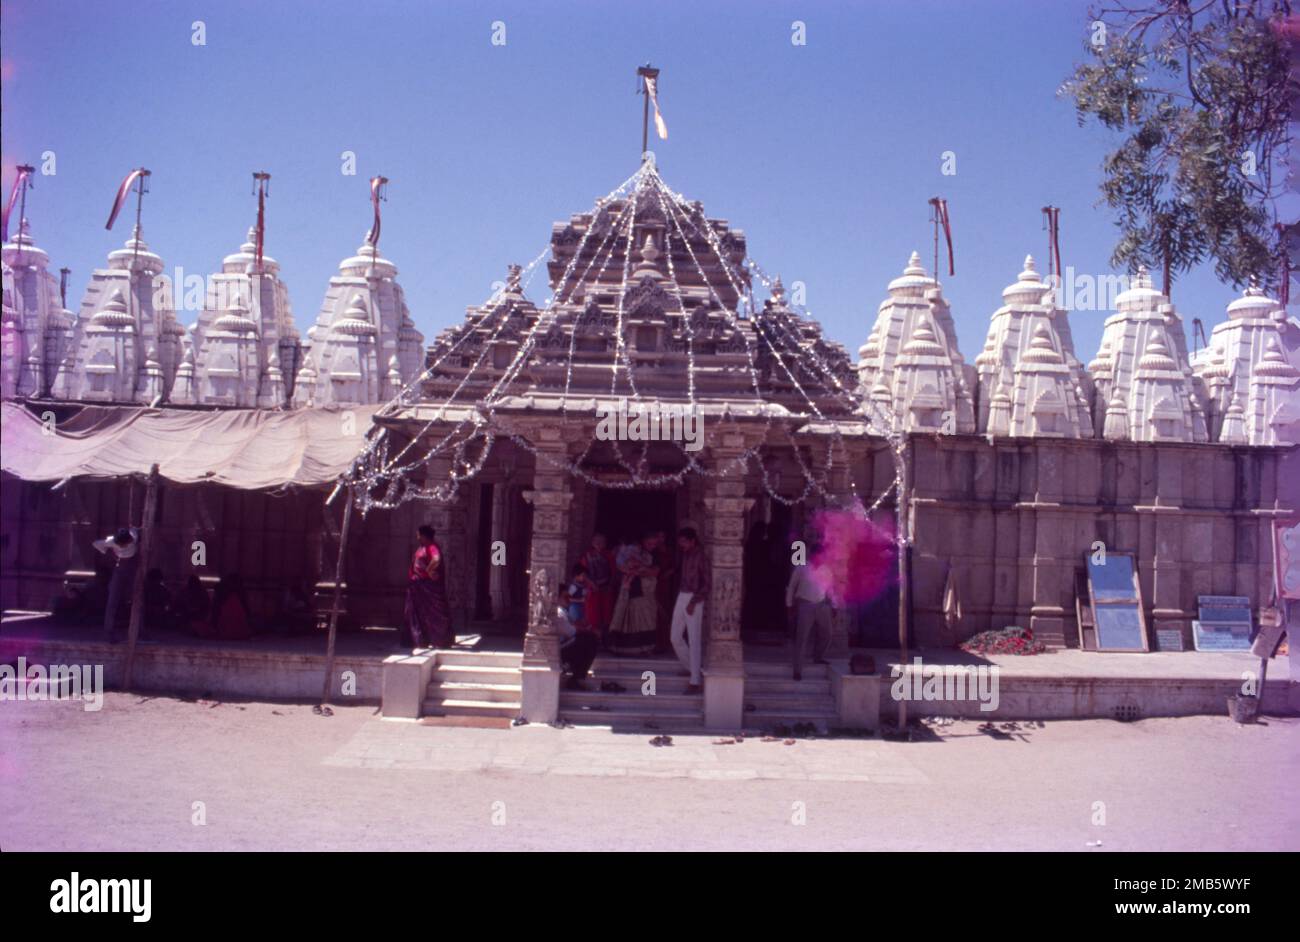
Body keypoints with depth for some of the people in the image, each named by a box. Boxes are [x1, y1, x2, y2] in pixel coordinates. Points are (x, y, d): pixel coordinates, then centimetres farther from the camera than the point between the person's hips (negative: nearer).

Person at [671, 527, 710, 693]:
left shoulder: (701, 556, -11)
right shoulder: (685, 555, 10)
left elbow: (707, 583, -13)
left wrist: (693, 602, -17)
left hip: (693, 600, -7)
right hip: (681, 597, 7)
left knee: (694, 641, -6)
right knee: (676, 638, 10)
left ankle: (695, 682, -4)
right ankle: (690, 668, 30)